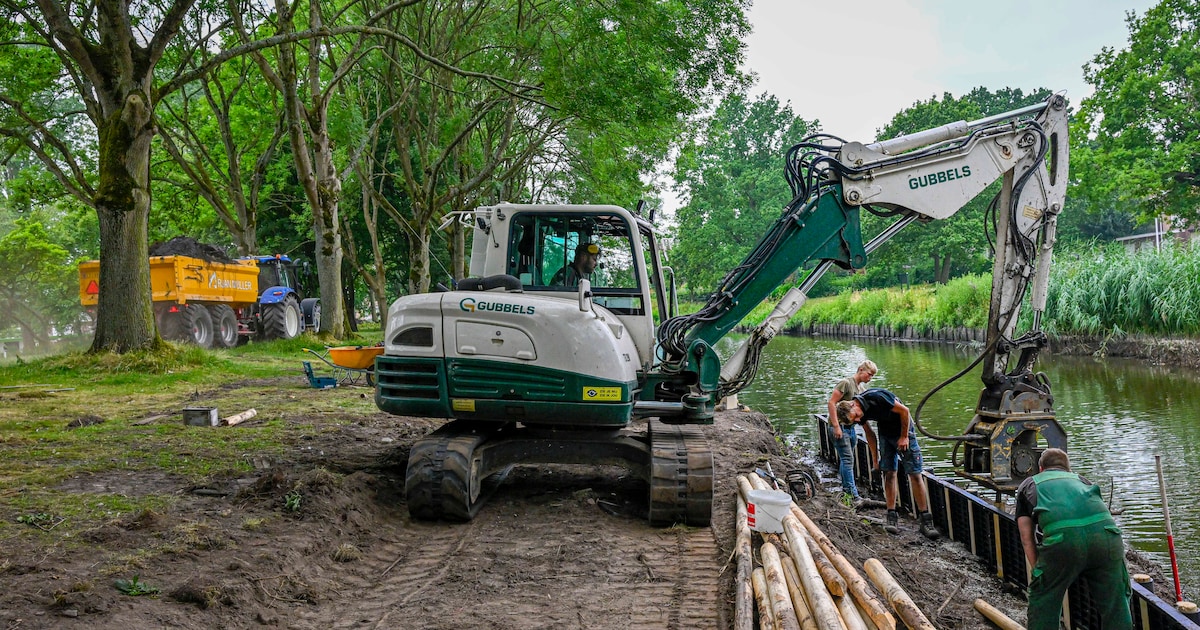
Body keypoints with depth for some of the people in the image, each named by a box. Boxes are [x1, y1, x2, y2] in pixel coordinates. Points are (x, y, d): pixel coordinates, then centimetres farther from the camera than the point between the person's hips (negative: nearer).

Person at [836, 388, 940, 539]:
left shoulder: (876, 397, -31)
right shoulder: (857, 413, -9)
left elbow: (904, 410, -21)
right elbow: (869, 434, 8)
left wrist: (904, 437, -13)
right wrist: (875, 459, 11)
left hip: (904, 430, -6)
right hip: (885, 433, 6)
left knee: (915, 474, -8)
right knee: (889, 473, -2)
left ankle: (926, 522, -7)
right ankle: (892, 518, 3)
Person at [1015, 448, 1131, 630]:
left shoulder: (1028, 484, 32)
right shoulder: (1080, 479, 39)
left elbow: (1027, 537, 23)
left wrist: (1037, 569, 24)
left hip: (1062, 537, -3)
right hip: (1105, 530, 3)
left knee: (1042, 602, 15)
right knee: (1116, 603, 17)